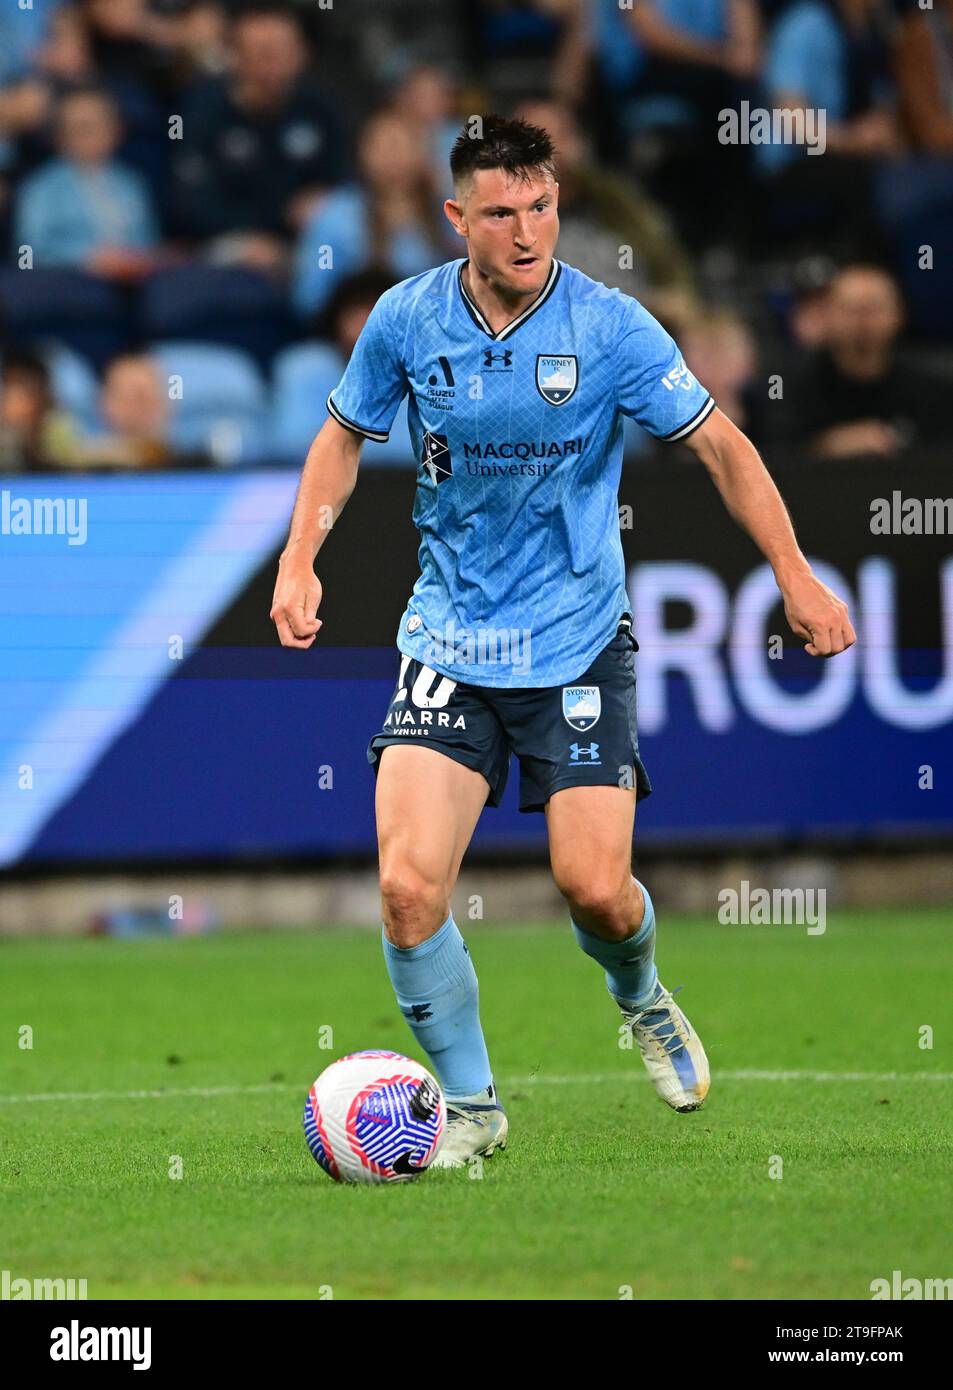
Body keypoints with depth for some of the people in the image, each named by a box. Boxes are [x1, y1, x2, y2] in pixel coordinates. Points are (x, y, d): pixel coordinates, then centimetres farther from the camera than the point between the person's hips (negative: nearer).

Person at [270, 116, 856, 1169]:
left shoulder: (609, 327, -12)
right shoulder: (405, 320, -6)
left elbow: (719, 446, -3)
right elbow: (345, 433, 12)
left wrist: (795, 578, -8)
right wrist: (299, 558, 0)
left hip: (578, 640, -1)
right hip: (448, 641, 1)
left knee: (595, 890, -8)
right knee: (408, 886, -14)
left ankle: (641, 1001, 30)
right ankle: (470, 1104, 7)